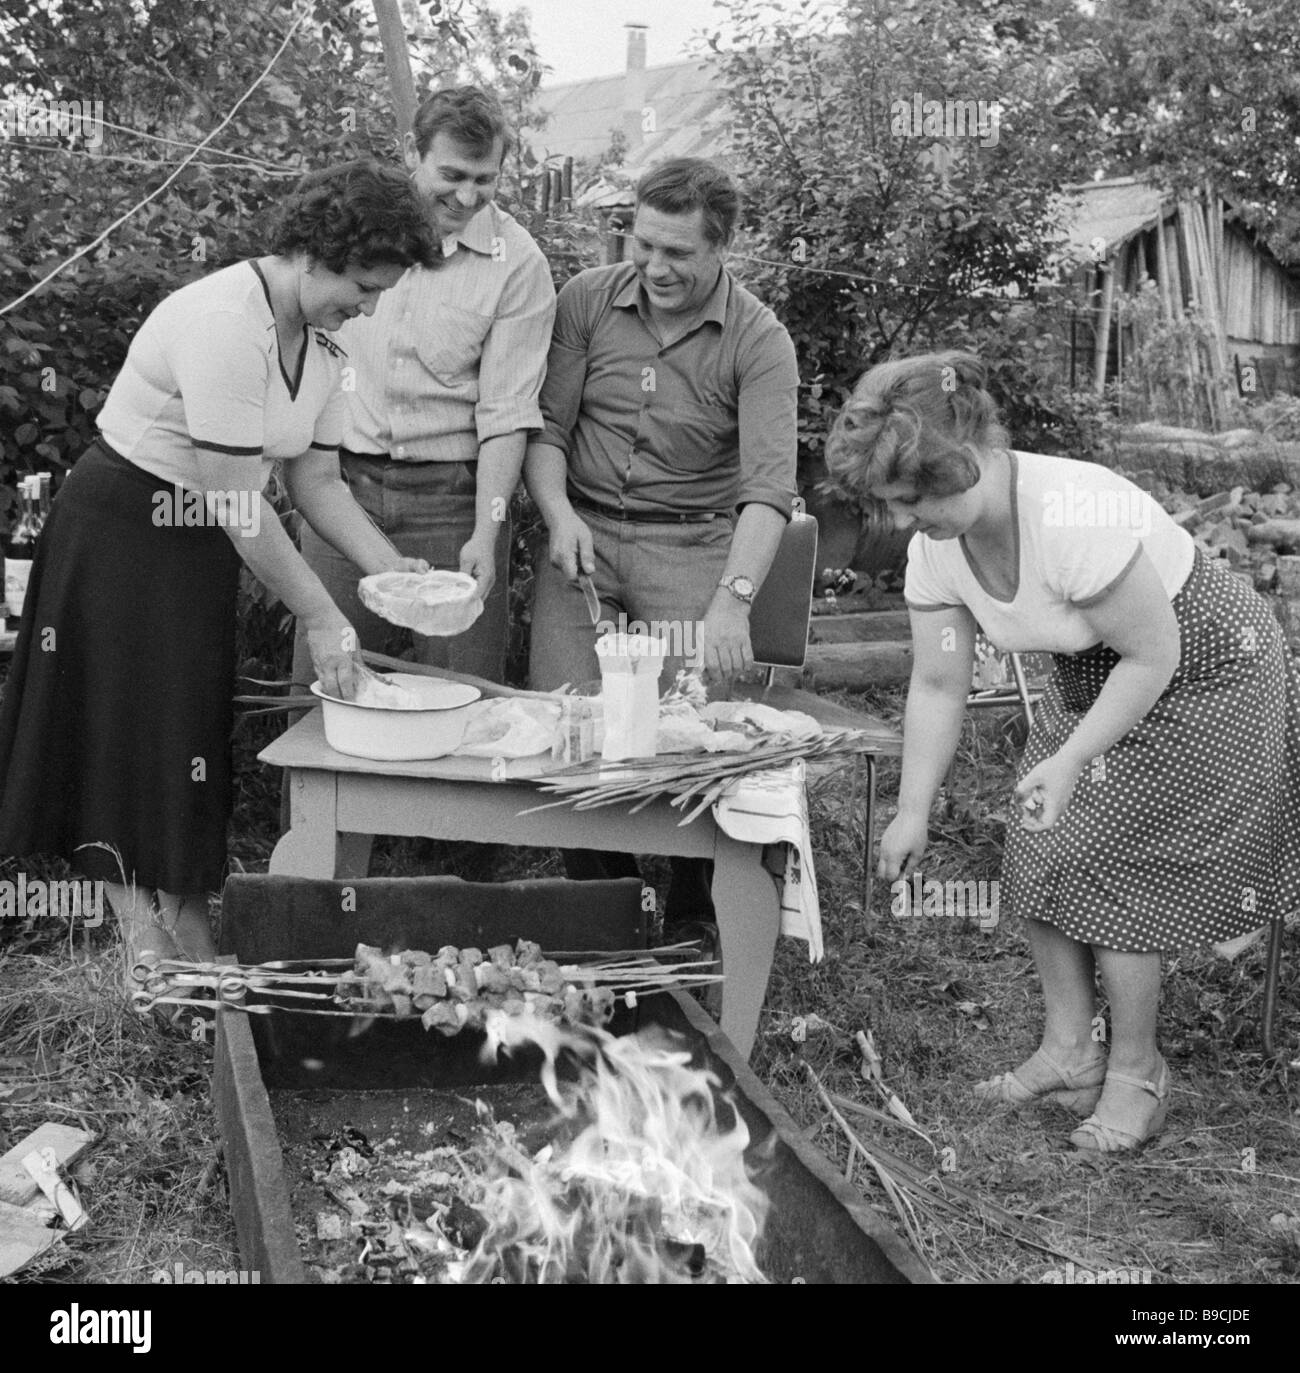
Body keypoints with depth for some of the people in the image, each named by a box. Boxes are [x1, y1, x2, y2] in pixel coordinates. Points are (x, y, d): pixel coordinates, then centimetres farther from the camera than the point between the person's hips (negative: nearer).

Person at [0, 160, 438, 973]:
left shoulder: (323, 341, -1)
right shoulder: (224, 321, -27)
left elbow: (317, 480, 5)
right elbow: (237, 501, -28)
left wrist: (390, 568, -8)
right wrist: (321, 617, -23)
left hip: (202, 539, 8)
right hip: (122, 530, -8)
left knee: (197, 731, 11)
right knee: (130, 732, 2)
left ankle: (192, 945, 22)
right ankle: (146, 949, 14)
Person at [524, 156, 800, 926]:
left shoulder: (759, 341, -7)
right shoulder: (588, 300, 3)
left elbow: (769, 484, -18)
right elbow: (546, 426, 6)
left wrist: (733, 599, -32)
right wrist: (559, 512, -15)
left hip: (692, 545, -2)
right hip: (584, 537, 3)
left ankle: (695, 920, 8)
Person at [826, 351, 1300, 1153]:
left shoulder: (1076, 517, -37)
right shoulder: (937, 544, -12)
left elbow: (1153, 657, -27)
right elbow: (938, 686, -4)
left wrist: (1070, 763, -28)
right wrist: (914, 814, -6)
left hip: (1204, 676, -7)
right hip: (1091, 684, 8)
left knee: (1110, 868, -7)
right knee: (1039, 859, 4)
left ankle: (1136, 1073, 13)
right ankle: (1069, 1054, 20)